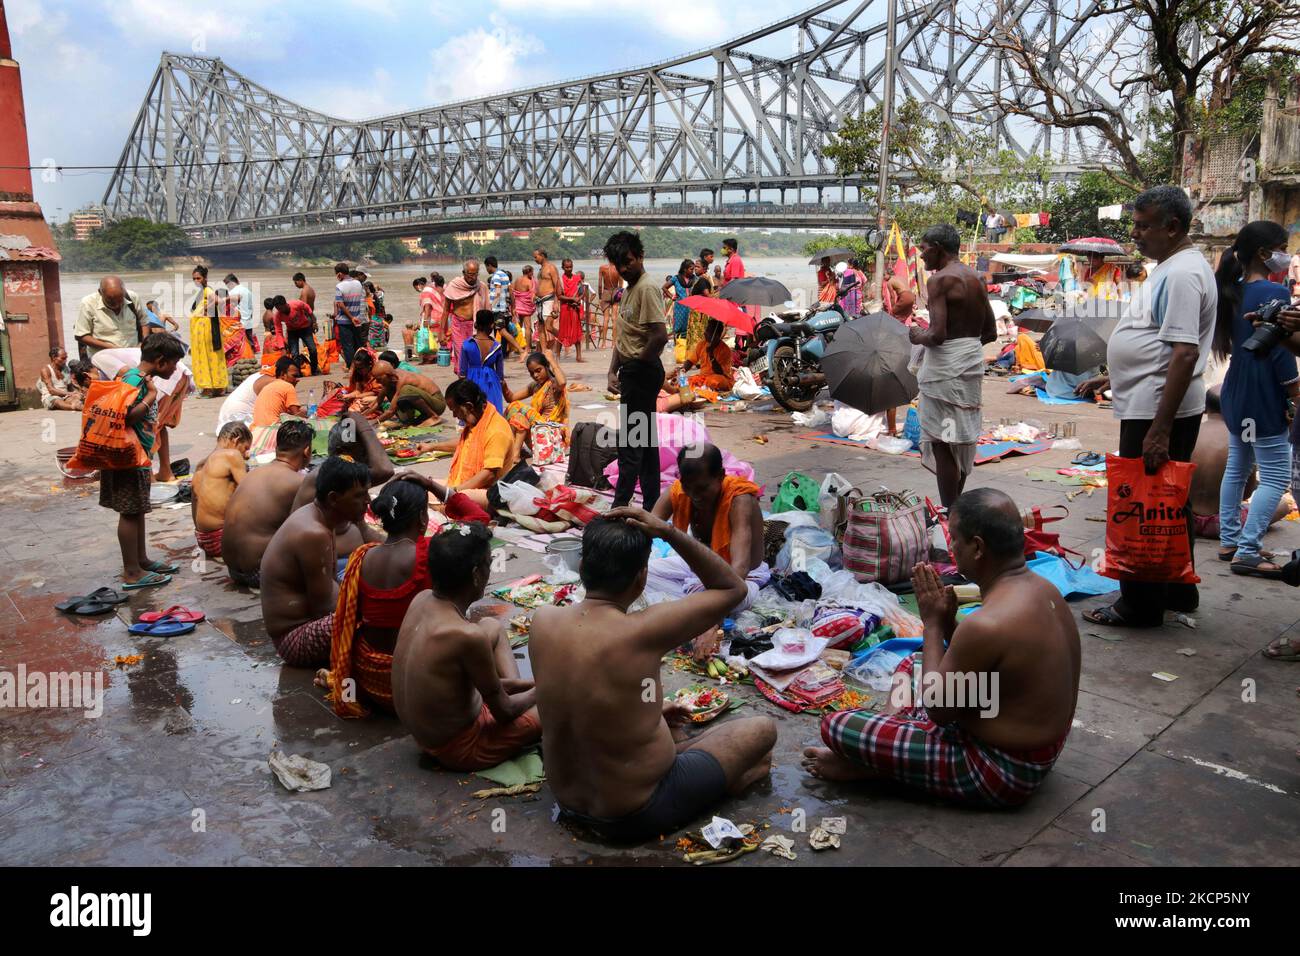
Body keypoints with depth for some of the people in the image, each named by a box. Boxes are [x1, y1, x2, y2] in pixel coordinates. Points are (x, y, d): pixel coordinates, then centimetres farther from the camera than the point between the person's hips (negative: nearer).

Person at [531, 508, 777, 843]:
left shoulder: (542, 620, -12)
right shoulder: (642, 632, -30)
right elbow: (733, 588, -14)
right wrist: (668, 532, -20)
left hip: (568, 803, 6)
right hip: (636, 818, -6)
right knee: (763, 729, 11)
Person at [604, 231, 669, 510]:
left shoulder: (647, 289, -15)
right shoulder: (628, 290, 17)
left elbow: (660, 336, -24)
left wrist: (638, 362, -11)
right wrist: (613, 370, 9)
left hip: (642, 371, -10)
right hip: (632, 372, 10)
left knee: (630, 443, -7)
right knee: (646, 441, 12)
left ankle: (620, 507, -3)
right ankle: (651, 504, 19)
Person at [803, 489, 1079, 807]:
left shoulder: (986, 625, -33)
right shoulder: (1043, 588, -2)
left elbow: (938, 707, -18)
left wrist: (933, 623, -11)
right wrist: (948, 622, -3)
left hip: (1003, 773, -10)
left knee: (836, 725, -14)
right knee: (911, 664, 27)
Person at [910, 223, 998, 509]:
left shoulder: (939, 280, -13)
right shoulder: (975, 278, 12)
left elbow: (937, 334, -22)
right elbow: (990, 332, 14)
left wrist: (919, 337, -3)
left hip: (945, 366, -9)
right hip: (973, 360, 9)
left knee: (942, 444, -3)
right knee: (962, 439, 16)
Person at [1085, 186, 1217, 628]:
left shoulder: (1182, 274, -19)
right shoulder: (1171, 268, 14)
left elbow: (1184, 354, -25)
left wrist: (1160, 429, -27)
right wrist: (1110, 376, 25)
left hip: (1157, 412, -10)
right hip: (1154, 408, 10)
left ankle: (1141, 605, 9)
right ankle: (1176, 592, 30)